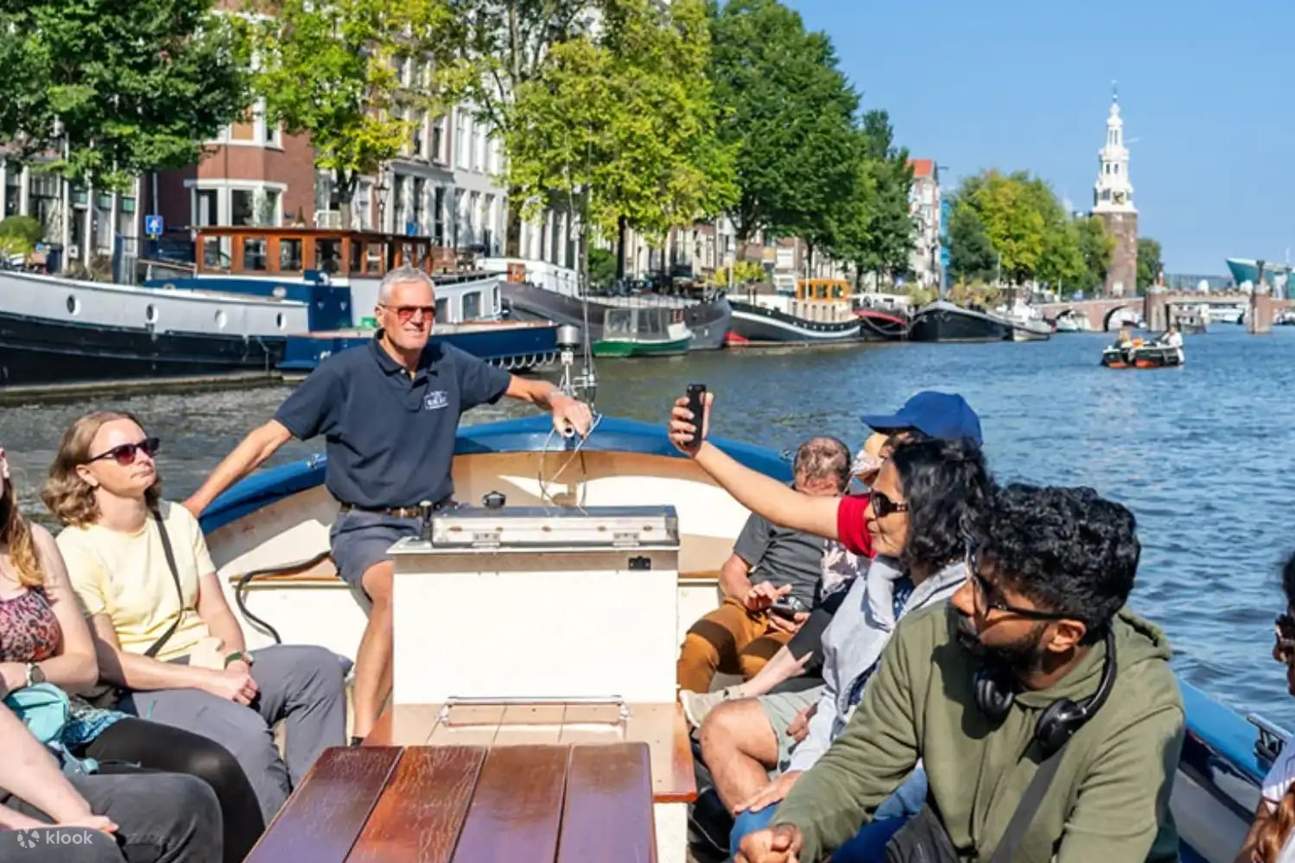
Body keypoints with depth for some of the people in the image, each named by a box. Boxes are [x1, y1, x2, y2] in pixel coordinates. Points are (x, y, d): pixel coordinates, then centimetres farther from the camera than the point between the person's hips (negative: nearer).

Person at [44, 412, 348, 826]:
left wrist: (234, 663, -13)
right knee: (245, 732, -34)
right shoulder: (76, 550, -9)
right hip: (142, 688, -6)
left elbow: (216, 609, 9)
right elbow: (106, 661, -14)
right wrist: (209, 681, -20)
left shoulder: (177, 519, 11)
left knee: (320, 667, -18)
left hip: (210, 664, 7)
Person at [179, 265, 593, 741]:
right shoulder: (344, 372, -4)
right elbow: (268, 438, -4)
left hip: (434, 524, 5)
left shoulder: (450, 366, 9)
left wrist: (559, 401, -5)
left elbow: (524, 387, 19)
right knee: (399, 593, -37)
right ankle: (362, 739, -32)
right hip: (368, 528, -5)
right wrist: (196, 502, -11)